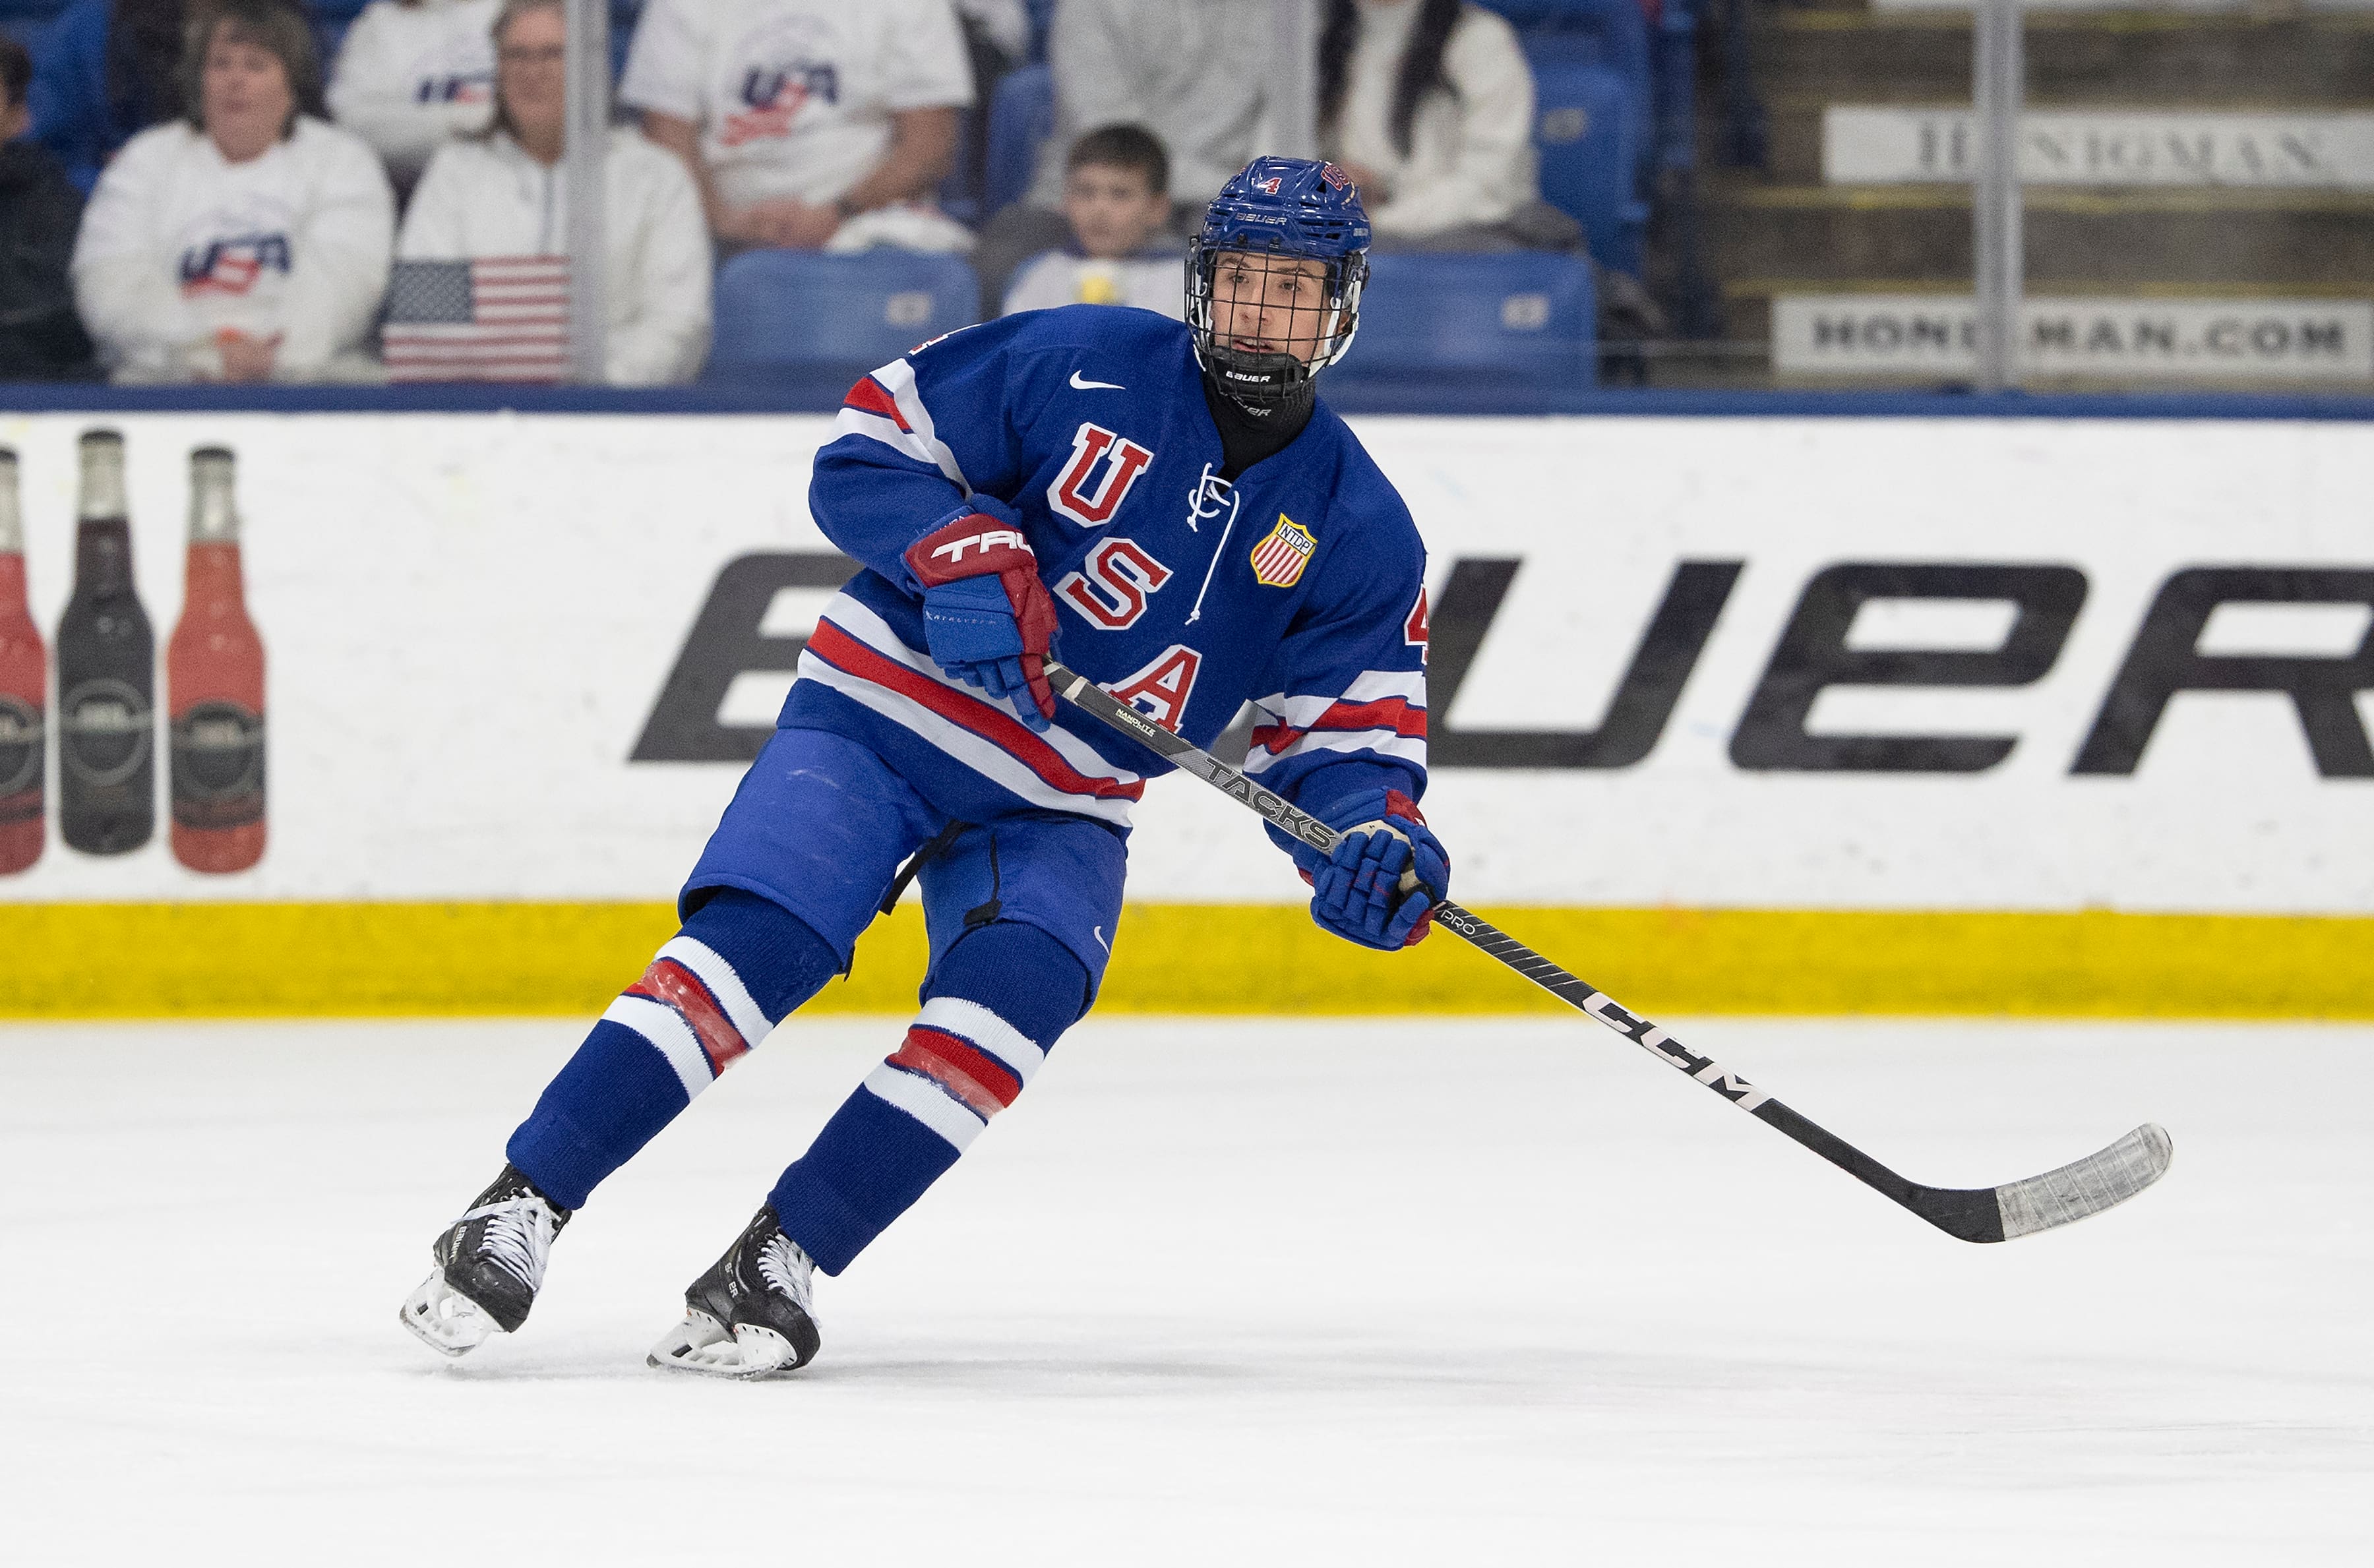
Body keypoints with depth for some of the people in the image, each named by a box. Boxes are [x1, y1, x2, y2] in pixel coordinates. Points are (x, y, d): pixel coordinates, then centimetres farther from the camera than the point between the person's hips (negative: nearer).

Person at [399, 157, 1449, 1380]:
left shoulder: (1357, 532, 0)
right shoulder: (1084, 367, -8)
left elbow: (1349, 729, 1)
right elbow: (872, 444, -5)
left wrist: (1376, 836, -21)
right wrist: (960, 551, -22)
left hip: (1056, 813, 3)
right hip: (880, 716, -3)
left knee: (1012, 991, -27)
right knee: (751, 943, -23)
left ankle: (781, 1261, -23)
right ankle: (517, 1212, -20)